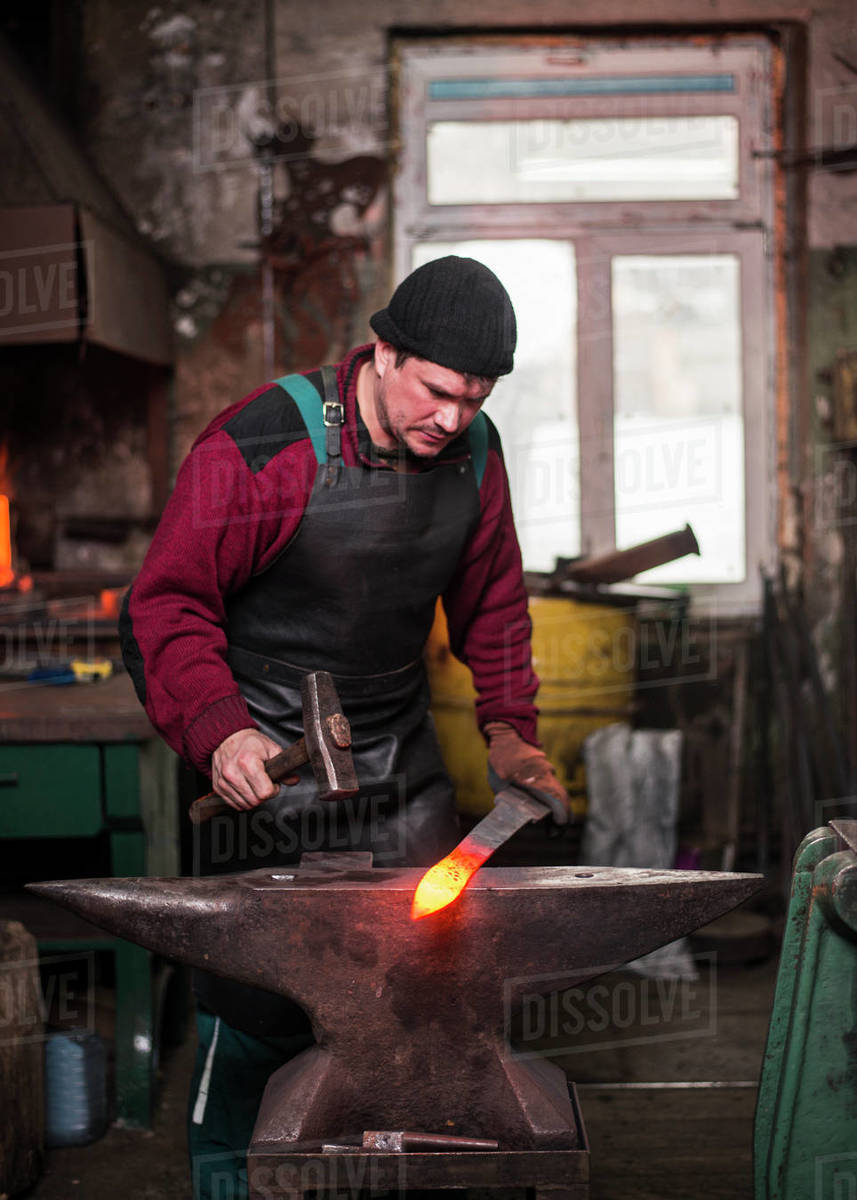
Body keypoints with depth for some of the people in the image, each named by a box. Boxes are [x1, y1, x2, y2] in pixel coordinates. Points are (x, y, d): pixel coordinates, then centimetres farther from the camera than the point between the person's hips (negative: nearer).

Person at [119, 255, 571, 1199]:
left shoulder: (474, 451, 0)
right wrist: (218, 729, -28)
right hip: (268, 756, -5)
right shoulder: (262, 444, -19)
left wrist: (506, 722, 4)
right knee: (256, 998, -4)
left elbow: (491, 603, 15)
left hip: (402, 756, 6)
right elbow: (167, 603, -15)